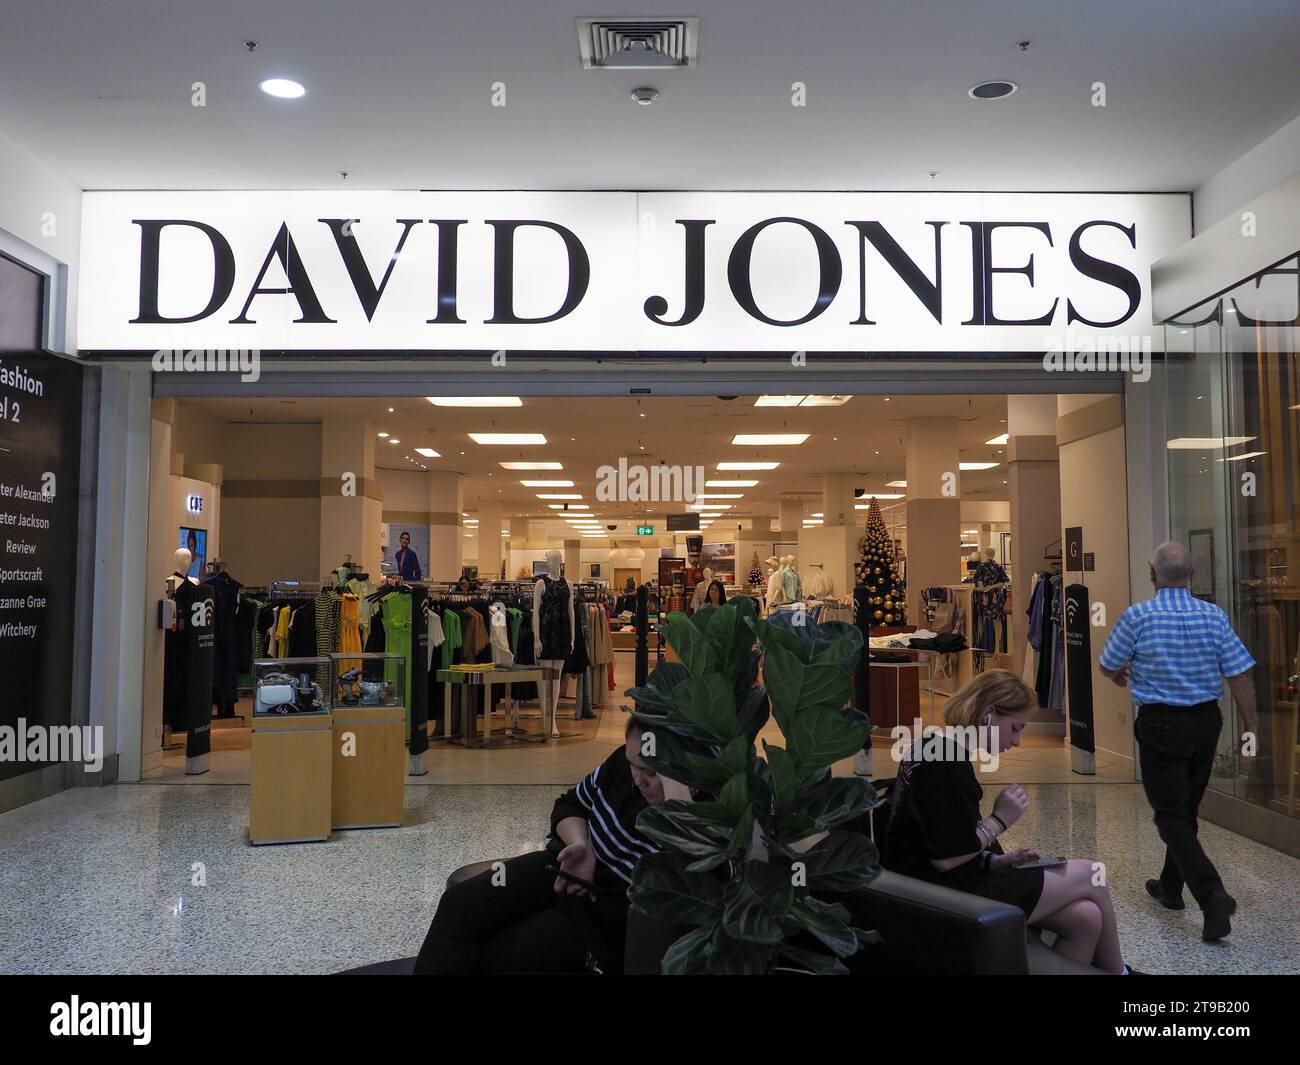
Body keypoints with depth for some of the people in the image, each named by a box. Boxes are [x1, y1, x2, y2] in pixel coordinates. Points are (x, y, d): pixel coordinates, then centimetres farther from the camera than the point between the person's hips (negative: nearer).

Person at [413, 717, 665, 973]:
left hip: (608, 925, -6)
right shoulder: (626, 761, -8)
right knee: (460, 903, -9)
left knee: (488, 955, -15)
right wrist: (580, 845, -11)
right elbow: (571, 805, 9)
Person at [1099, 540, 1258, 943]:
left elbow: (1109, 666, 0)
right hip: (1206, 721, 5)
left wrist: (1120, 676, 24)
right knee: (1187, 810, 19)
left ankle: (1212, 894, -15)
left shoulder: (1138, 616, -13)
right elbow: (1240, 676, -5)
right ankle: (1171, 888, 34)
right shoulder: (1214, 616, -4)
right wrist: (1251, 730, 3)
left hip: (1161, 726, -5)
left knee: (1172, 817, 1)